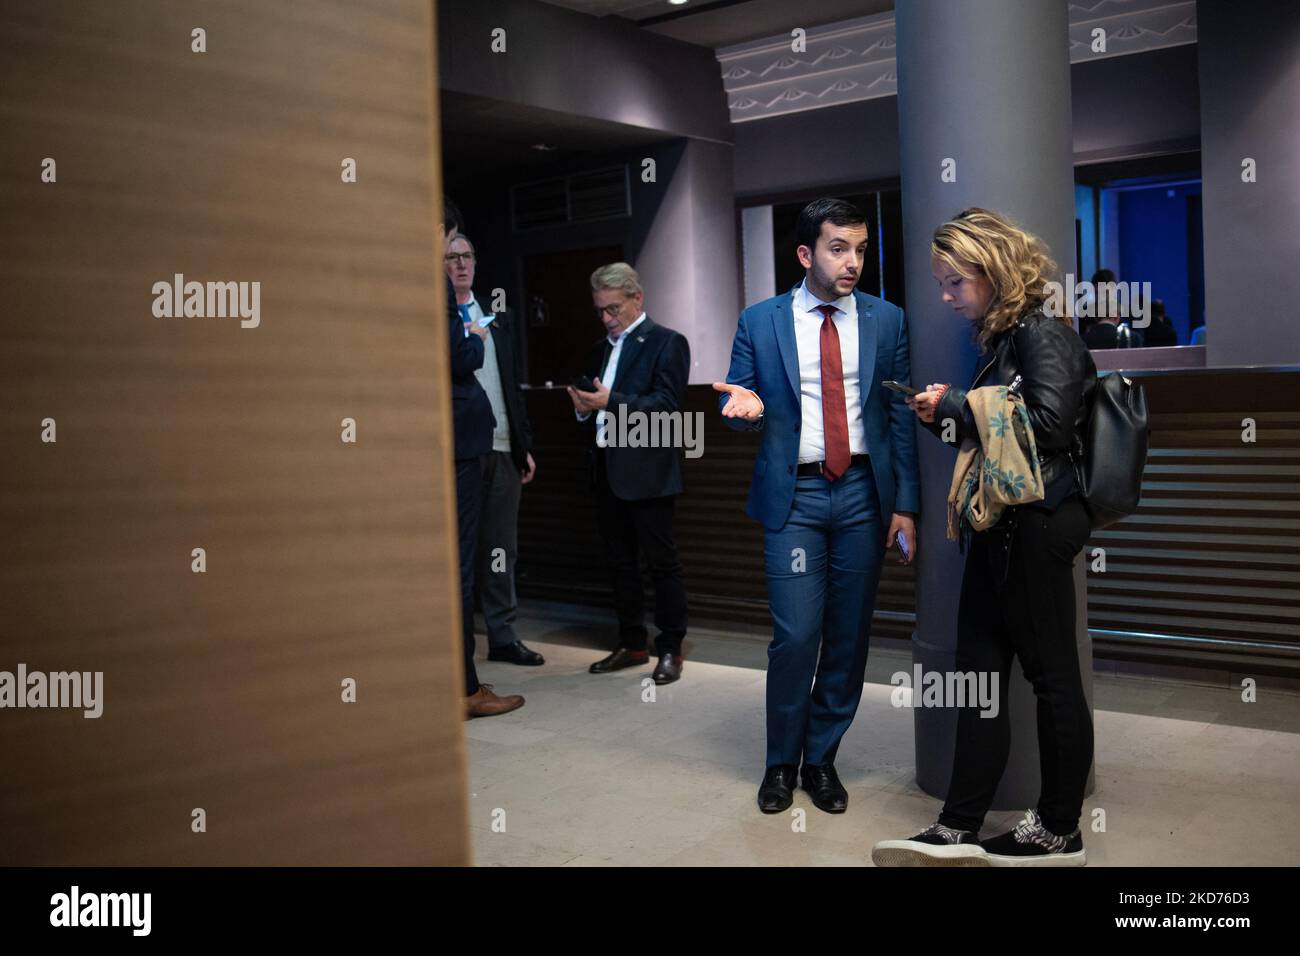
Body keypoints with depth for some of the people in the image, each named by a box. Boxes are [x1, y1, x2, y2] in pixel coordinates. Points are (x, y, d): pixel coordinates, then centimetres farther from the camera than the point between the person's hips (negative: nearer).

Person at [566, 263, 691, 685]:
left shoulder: (667, 342, -3)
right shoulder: (600, 350, 19)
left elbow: (667, 404, -14)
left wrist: (611, 401, -22)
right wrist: (583, 408, -2)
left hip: (646, 471, -7)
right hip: (606, 471, 7)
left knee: (662, 561, 0)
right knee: (619, 561, 12)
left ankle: (671, 649, 9)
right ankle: (632, 644, 23)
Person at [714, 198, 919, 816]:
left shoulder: (887, 320, 5)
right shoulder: (759, 322, 3)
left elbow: (901, 417, 5)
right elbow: (737, 407, 8)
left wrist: (905, 504, 0)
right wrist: (746, 406, -16)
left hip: (863, 493, 2)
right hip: (794, 495, -2)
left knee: (849, 636, 7)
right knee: (796, 636, -5)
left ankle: (821, 759, 24)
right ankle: (781, 761, 17)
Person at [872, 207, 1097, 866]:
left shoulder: (1044, 334, -10)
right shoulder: (999, 339, 16)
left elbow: (1050, 424, -22)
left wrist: (957, 407, -12)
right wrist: (943, 418, 2)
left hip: (1038, 525, -9)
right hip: (1000, 527, 9)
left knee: (1050, 673, 2)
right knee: (979, 671, 6)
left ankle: (1058, 832, 15)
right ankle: (958, 832, 9)